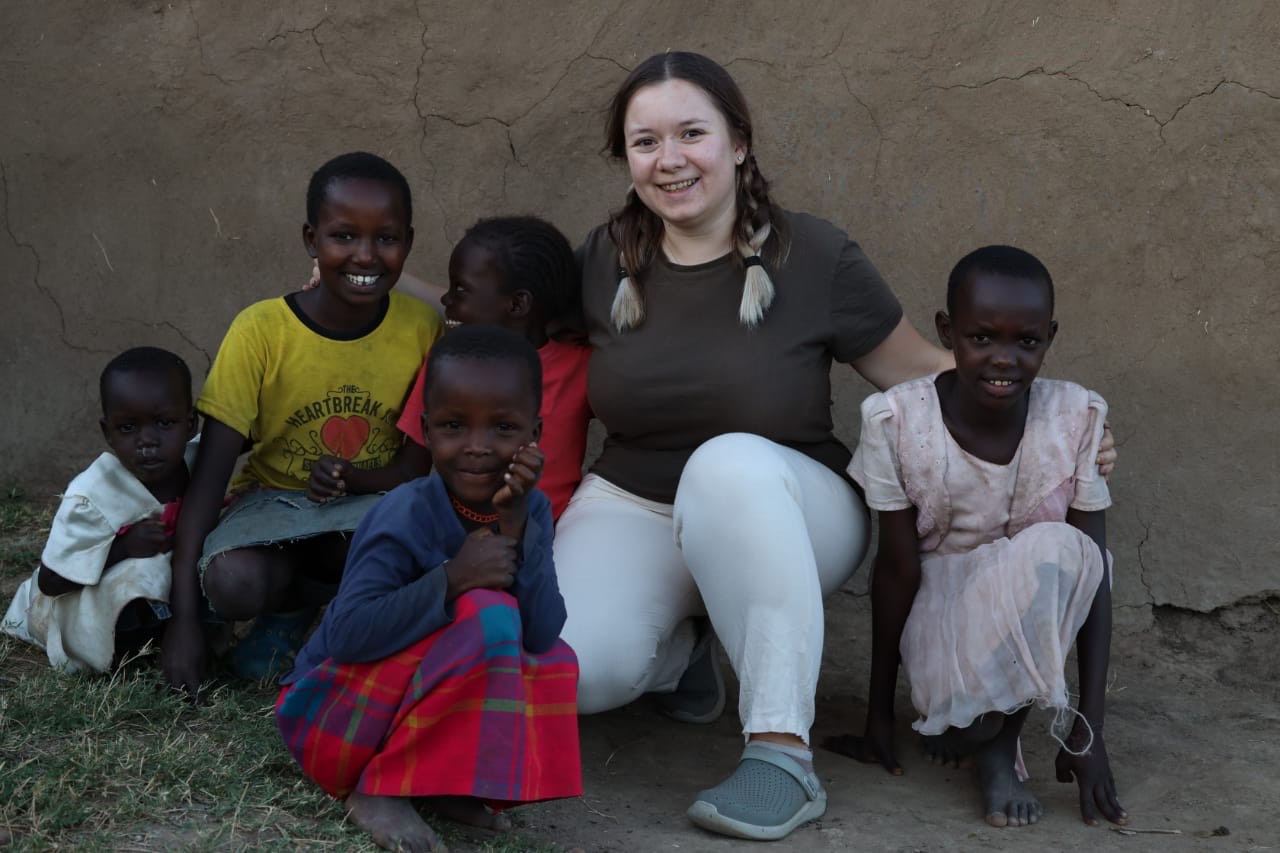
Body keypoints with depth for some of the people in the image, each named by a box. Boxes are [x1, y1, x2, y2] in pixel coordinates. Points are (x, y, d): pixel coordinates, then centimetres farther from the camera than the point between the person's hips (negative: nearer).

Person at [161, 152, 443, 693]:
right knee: (232, 583, -33)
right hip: (274, 500, -1)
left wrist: (351, 476, -27)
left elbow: (419, 467, -3)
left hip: (371, 502, 1)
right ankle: (297, 598, 4)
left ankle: (296, 597, -3)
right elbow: (209, 472, -17)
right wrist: (183, 617, -23)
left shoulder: (423, 330, -11)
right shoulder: (261, 331, -16)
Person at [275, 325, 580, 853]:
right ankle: (379, 791, -17)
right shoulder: (406, 516, -22)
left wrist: (516, 527, -25)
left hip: (411, 707, 7)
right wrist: (452, 579, -35)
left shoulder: (529, 510, -4)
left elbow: (540, 636, -15)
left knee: (558, 662, -3)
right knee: (487, 615, -25)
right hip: (328, 718, -7)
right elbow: (348, 636, -30)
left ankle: (440, 781, -6)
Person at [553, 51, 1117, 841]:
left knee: (730, 463, -41)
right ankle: (682, 648, 9)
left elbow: (918, 370, 0)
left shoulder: (815, 257, -9)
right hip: (631, 510, 3)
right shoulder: (603, 261, -1)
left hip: (784, 510, -2)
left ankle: (784, 753, -35)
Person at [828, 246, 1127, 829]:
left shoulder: (1076, 421, -14)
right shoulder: (899, 421, -17)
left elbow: (1093, 575, -14)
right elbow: (898, 570, -10)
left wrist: (1089, 729, -20)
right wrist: (880, 712, -4)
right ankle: (955, 711, -2)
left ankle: (995, 738, -13)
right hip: (940, 616, -2)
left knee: (1060, 550, -32)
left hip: (1034, 619, 2)